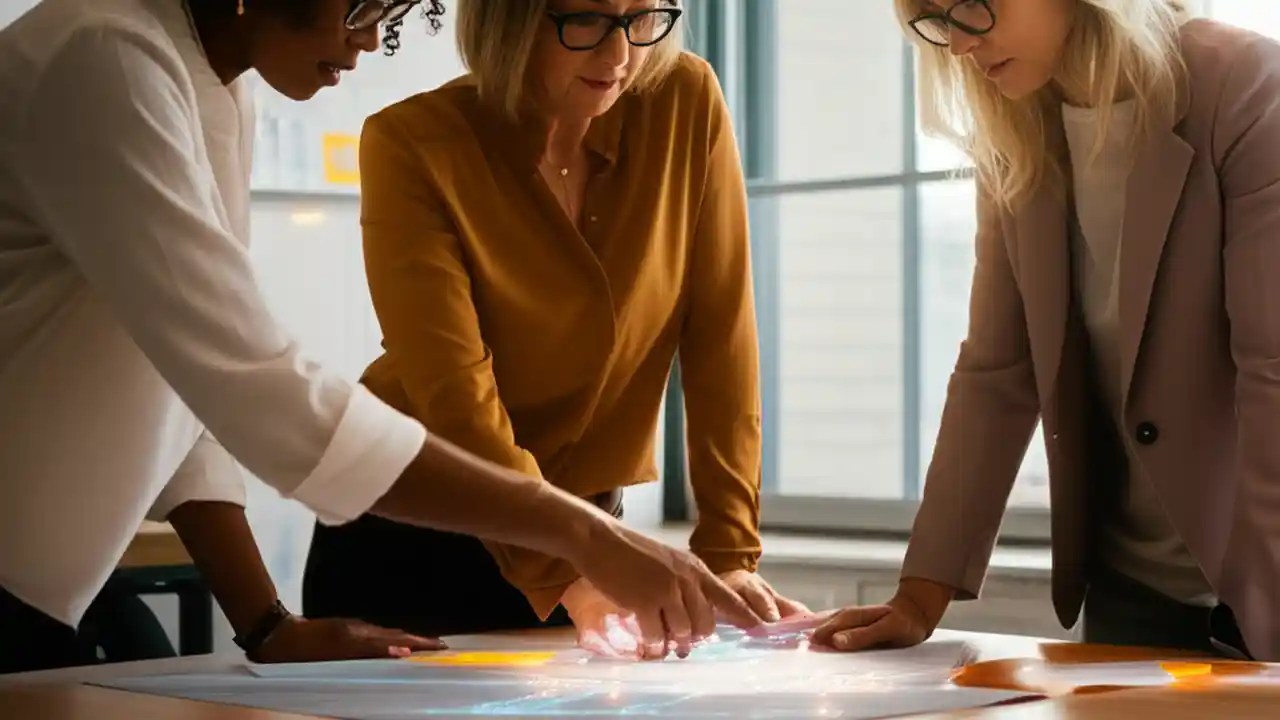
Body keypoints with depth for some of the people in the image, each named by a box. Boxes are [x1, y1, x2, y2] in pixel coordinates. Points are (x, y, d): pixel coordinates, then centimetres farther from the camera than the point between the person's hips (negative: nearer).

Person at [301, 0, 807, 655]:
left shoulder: (686, 104, -10)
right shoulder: (412, 148, -20)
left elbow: (720, 342, -9)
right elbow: (455, 396, -27)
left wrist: (728, 555, -14)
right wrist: (568, 577, -38)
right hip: (406, 545, -2)